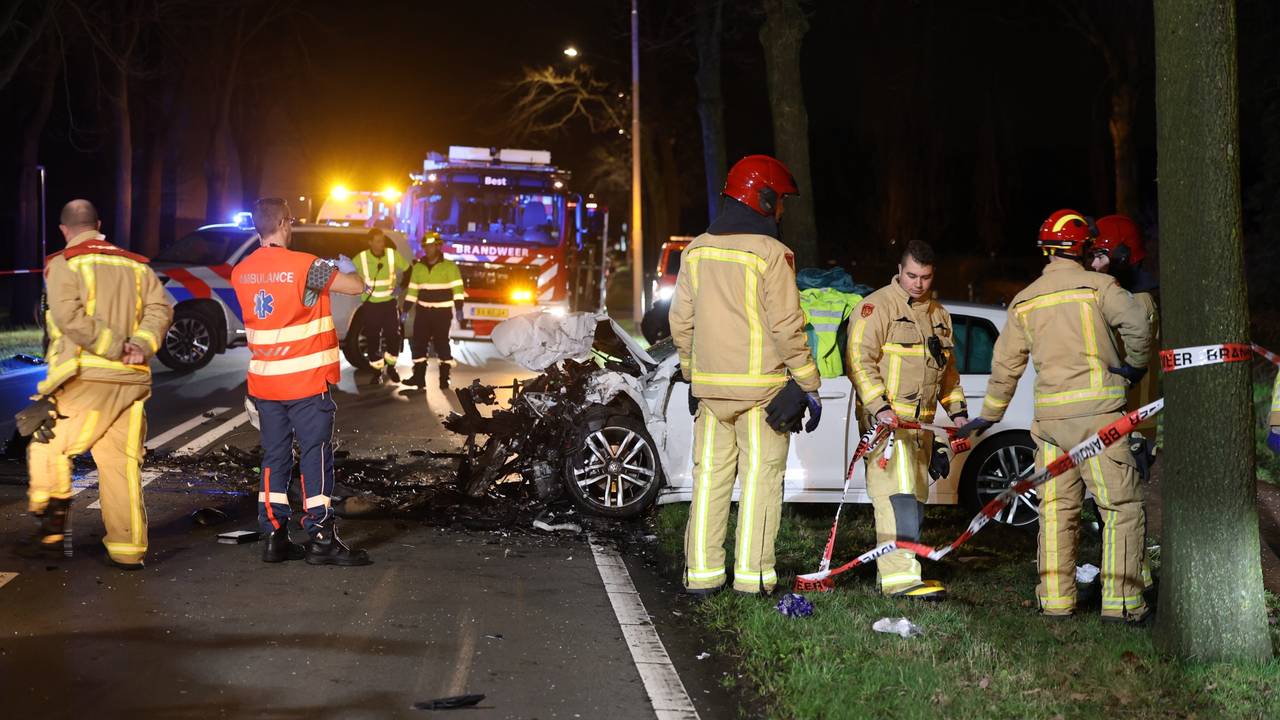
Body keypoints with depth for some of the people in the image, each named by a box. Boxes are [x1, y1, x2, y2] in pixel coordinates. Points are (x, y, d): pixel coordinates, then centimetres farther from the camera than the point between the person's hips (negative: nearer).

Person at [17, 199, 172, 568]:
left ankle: (52, 524, 3)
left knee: (48, 447, 11)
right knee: (122, 463, 9)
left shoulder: (64, 264, 0)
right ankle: (128, 549, 10)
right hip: (132, 380, 5)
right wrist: (140, 345, -7)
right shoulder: (135, 265, 16)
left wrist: (113, 347, -14)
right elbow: (160, 308, 4)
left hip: (86, 376, -5)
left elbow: (69, 315, -16)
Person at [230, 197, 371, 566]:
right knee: (316, 457, -2)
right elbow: (357, 286, -13)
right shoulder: (304, 266, -15)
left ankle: (274, 536, 10)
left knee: (275, 457, 11)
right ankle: (321, 541, -2)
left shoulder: (241, 272, 6)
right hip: (306, 381, -6)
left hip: (264, 381, 6)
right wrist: (348, 274, 10)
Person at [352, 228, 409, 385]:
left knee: (394, 336, -1)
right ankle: (377, 371, 15)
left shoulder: (393, 255, -7)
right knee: (373, 339, 2)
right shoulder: (361, 258, -13)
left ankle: (391, 366, 20)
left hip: (389, 302, 1)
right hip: (370, 304, -1)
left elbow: (407, 269, 7)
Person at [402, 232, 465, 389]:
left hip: (442, 312, -4)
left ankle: (444, 377, 6)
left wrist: (458, 309, -17)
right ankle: (419, 376, 7)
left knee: (442, 344, -2)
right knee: (418, 343, 1)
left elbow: (457, 288, -9)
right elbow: (412, 290, 13)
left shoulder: (449, 266, -4)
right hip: (423, 311, 4)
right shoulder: (418, 267, 9)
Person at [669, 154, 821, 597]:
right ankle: (752, 575, 0)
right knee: (761, 477, 1)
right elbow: (786, 327, -13)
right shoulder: (770, 253, -11)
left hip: (710, 385, 6)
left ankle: (701, 573, 12)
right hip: (760, 386, -6)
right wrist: (809, 384, -6)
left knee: (710, 475, 10)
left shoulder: (697, 250, 8)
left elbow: (681, 320, 12)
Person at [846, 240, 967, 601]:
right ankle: (900, 577, -21)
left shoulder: (939, 314, 19)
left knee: (916, 498, 9)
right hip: (886, 419, -8)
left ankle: (891, 568, 15)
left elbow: (948, 368, 28)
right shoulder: (877, 306, -6)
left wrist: (957, 410, 17)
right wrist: (879, 407, -23)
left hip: (921, 423, 8)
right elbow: (860, 360, -13)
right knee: (898, 496, -16)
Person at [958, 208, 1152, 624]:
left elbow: (1005, 364, 18)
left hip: (1049, 416, 5)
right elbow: (1136, 323, -18)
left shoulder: (1024, 301, 14)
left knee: (1056, 510, 12)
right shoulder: (1098, 286, -1)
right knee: (1122, 507, -1)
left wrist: (988, 415, 28)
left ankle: (1055, 599, 14)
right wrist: (1134, 365, 0)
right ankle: (1121, 602, -5)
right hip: (1096, 411, -5)